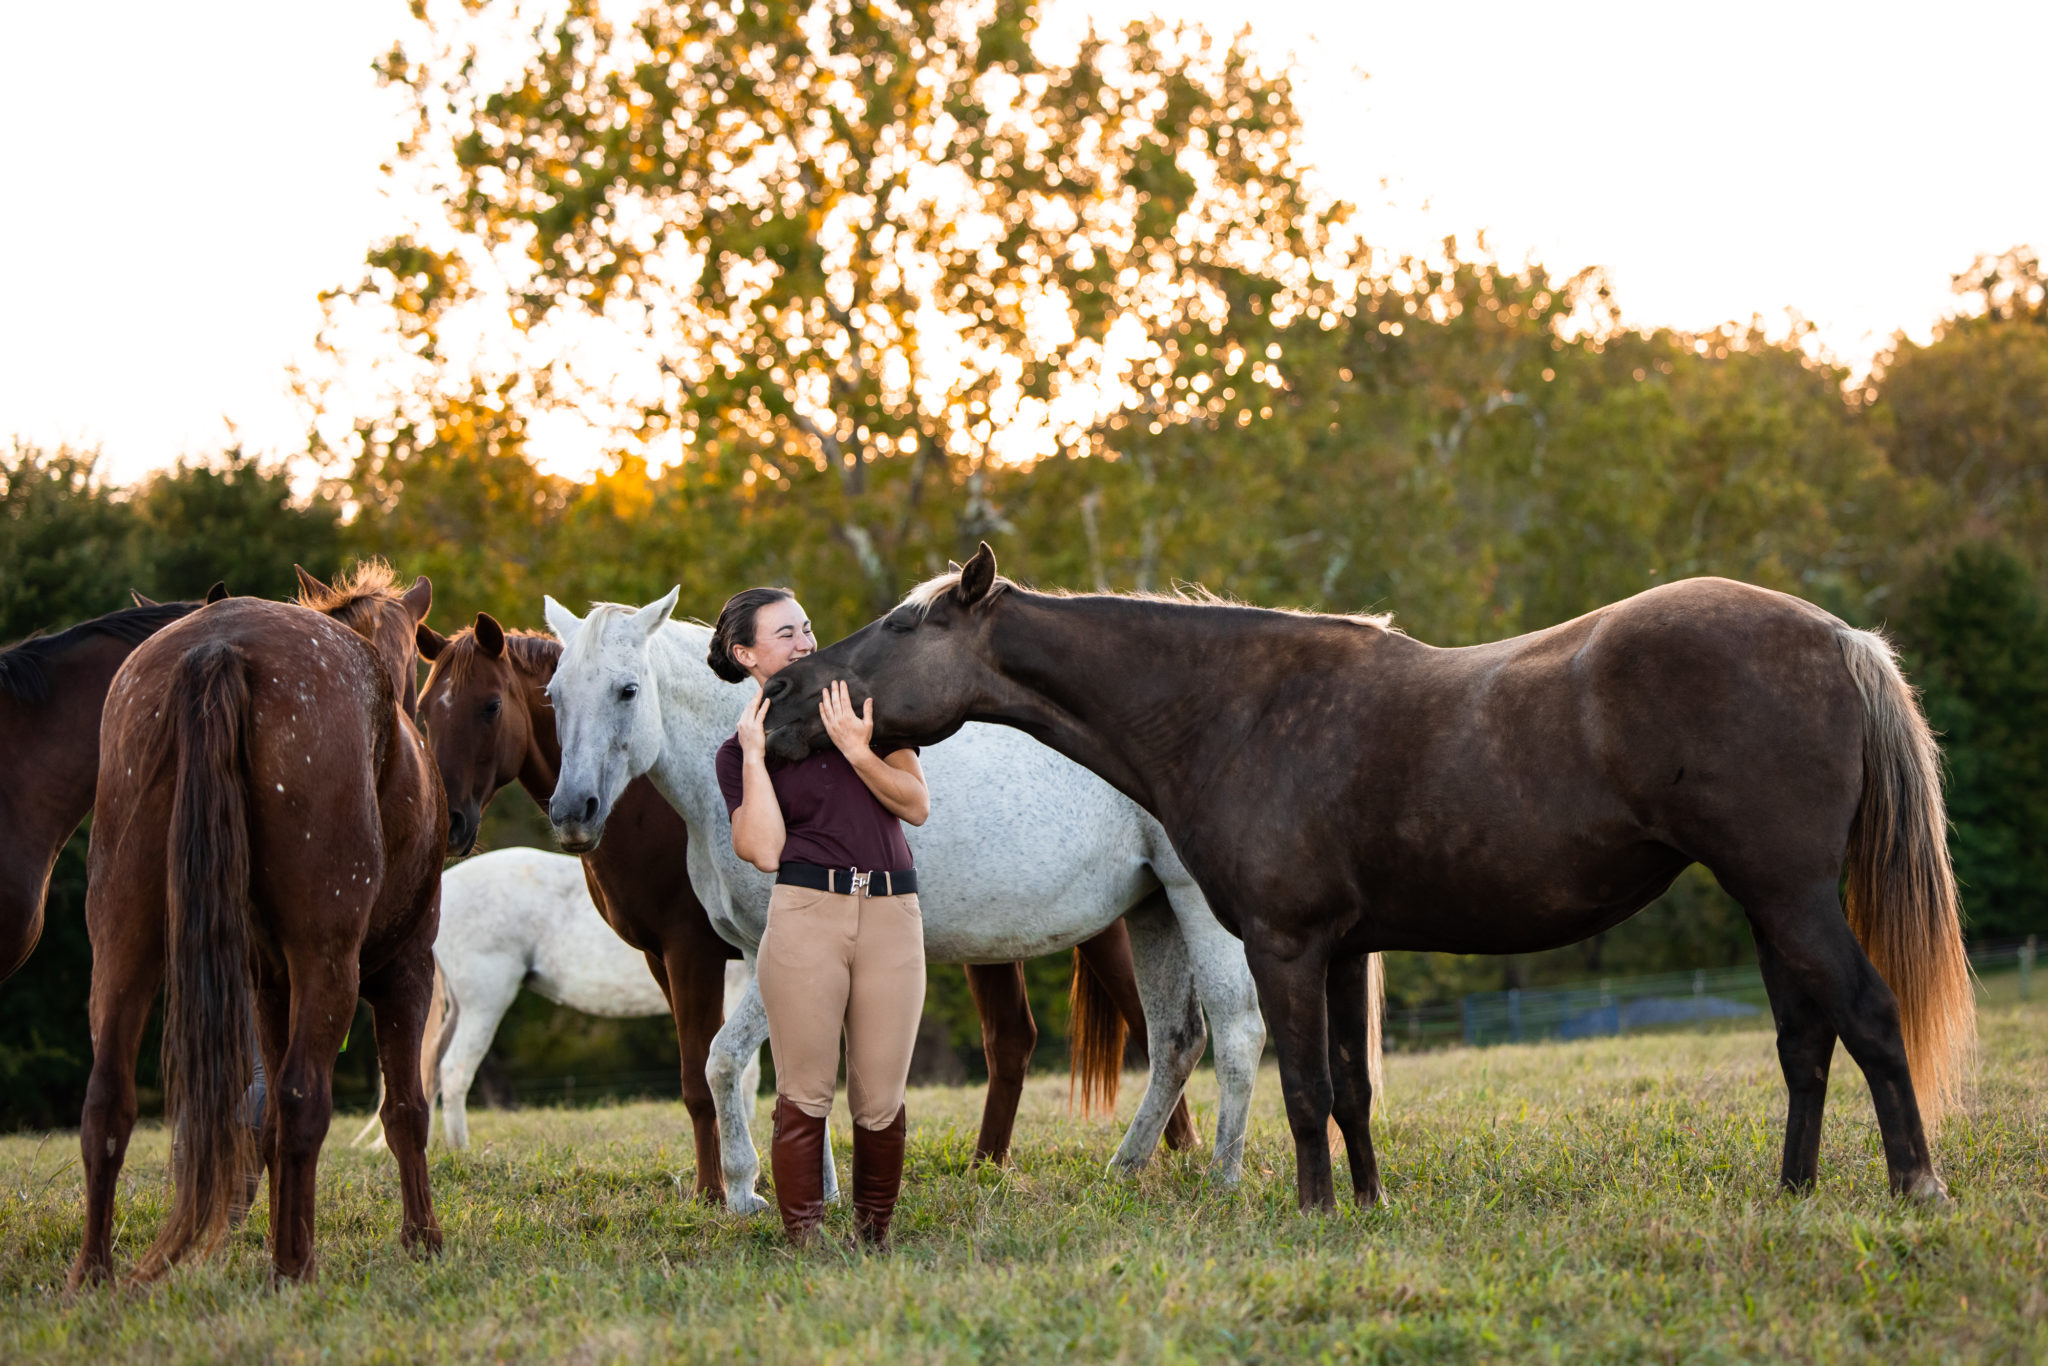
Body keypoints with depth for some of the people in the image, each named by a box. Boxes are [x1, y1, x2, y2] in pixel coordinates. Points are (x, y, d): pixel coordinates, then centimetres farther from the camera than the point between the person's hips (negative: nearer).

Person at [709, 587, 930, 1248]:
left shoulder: (864, 706, 12)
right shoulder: (739, 750, 8)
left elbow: (918, 805, 3)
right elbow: (763, 850, -7)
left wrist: (857, 750, -10)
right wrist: (754, 757, -9)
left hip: (892, 915, 2)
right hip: (806, 916, -2)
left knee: (881, 1101, 1)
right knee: (804, 1098, -7)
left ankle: (874, 1241, 12)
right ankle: (803, 1248, -3)